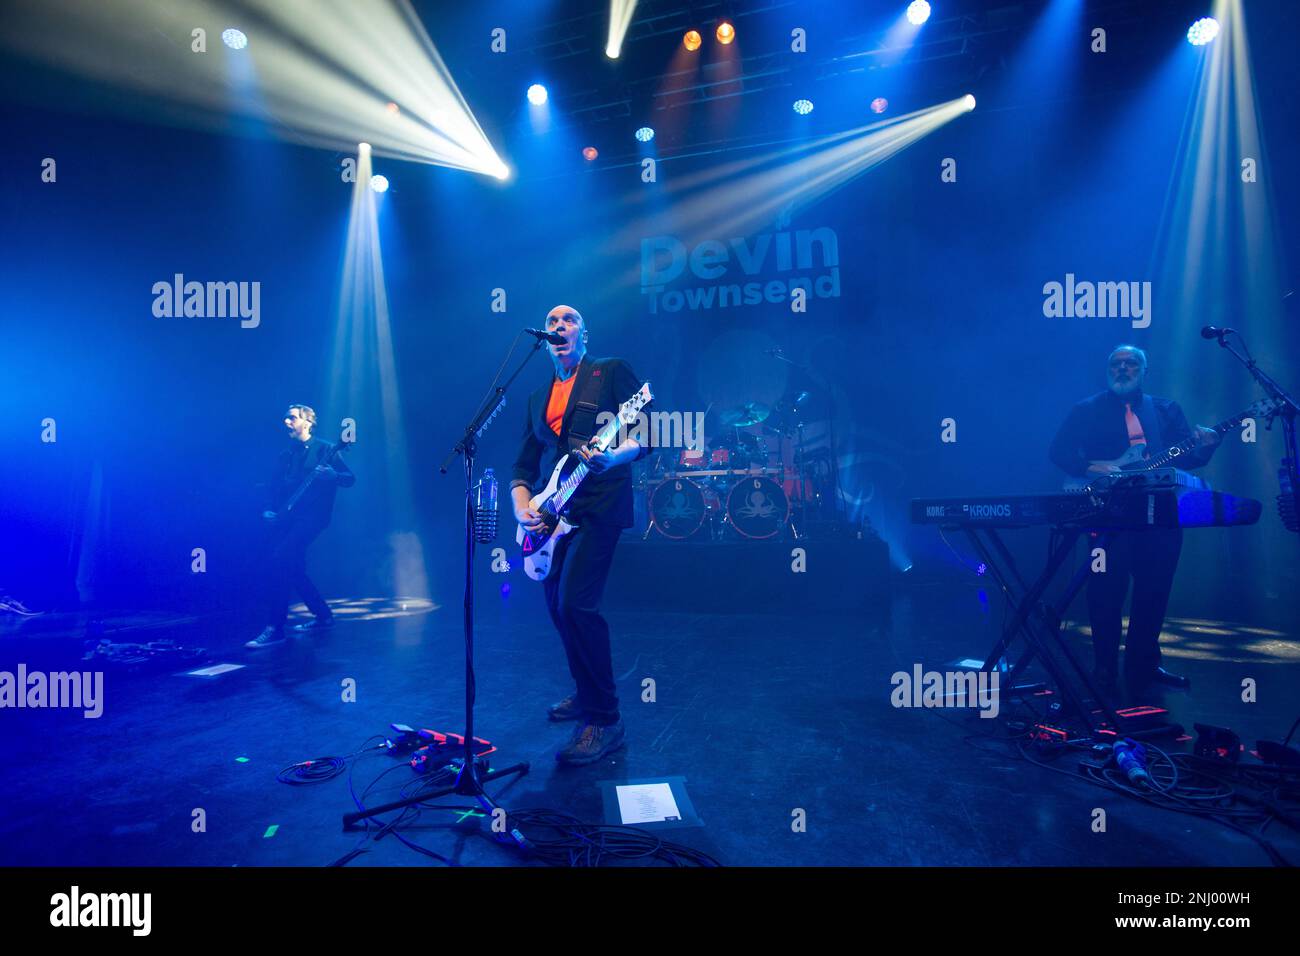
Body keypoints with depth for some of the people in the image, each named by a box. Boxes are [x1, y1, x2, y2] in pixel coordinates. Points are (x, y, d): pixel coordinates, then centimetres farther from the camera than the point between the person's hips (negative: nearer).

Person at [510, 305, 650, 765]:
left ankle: (603, 719, -9)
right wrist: (521, 506, -1)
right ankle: (587, 692, 30)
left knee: (574, 602, -19)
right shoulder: (538, 397, 20)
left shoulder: (612, 371, 3)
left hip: (598, 506, -7)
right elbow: (524, 463, 18)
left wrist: (614, 456, -26)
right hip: (552, 513, 7)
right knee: (557, 606, 10)